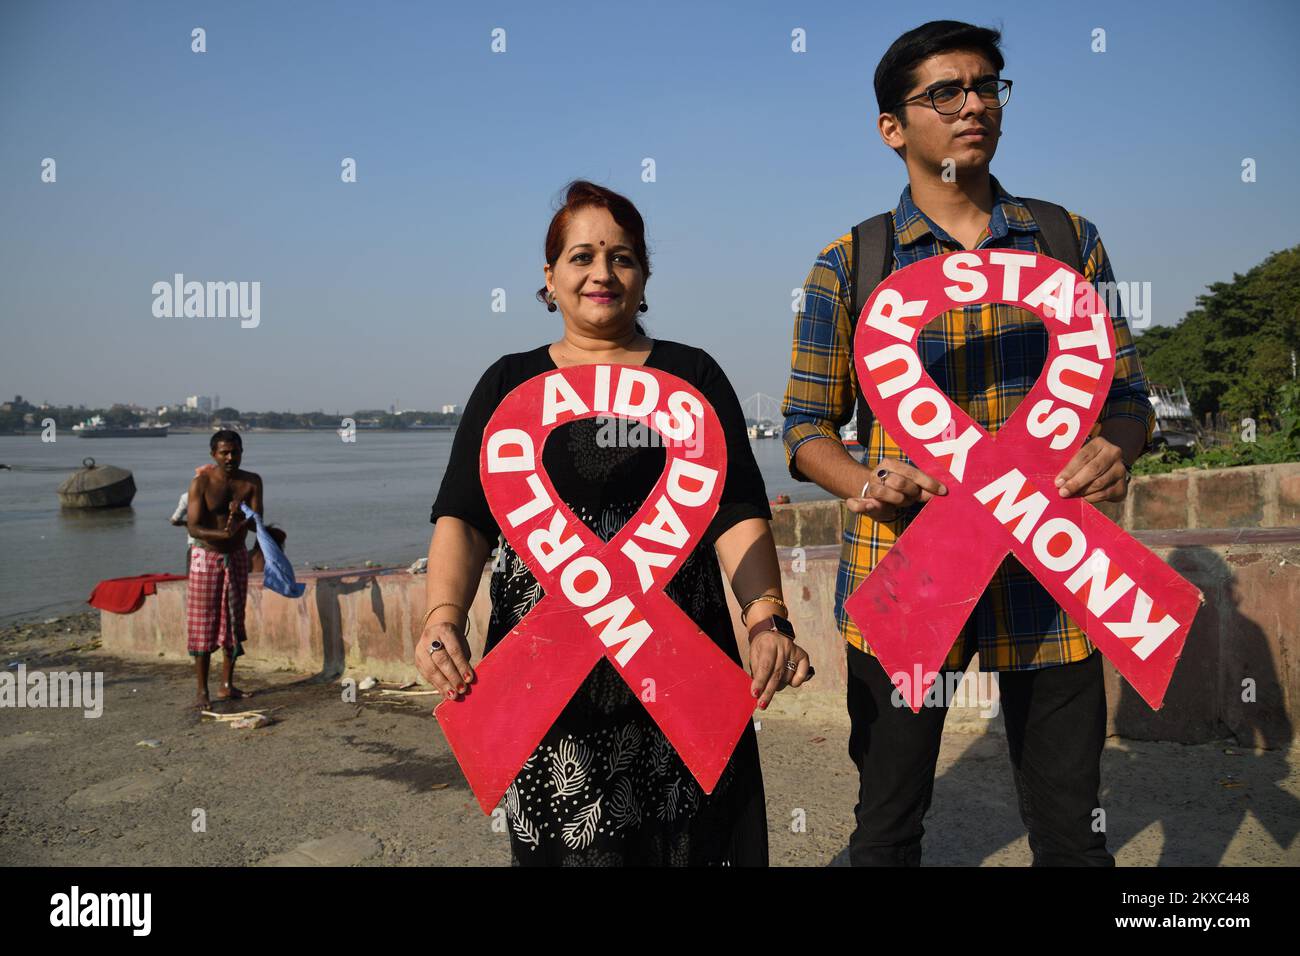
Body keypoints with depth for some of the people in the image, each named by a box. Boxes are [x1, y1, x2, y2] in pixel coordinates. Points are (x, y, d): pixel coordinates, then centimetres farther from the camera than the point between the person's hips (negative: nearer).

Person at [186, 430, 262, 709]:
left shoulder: (252, 482, -4)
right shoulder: (201, 483, -15)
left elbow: (257, 524, -10)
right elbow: (194, 528, -20)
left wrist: (240, 516, -32)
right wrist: (222, 534, -38)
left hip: (237, 557, 4)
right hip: (206, 557, -4)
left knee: (233, 622, 8)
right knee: (203, 624, -4)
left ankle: (227, 686, 18)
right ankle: (202, 692, 1)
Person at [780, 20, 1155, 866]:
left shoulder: (1068, 240, 8)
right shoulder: (850, 264, 2)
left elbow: (1125, 395, 11)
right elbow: (807, 427, 4)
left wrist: (1114, 451, -12)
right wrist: (866, 483, -17)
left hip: (1049, 571, 2)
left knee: (1072, 832, 12)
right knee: (888, 827, 11)